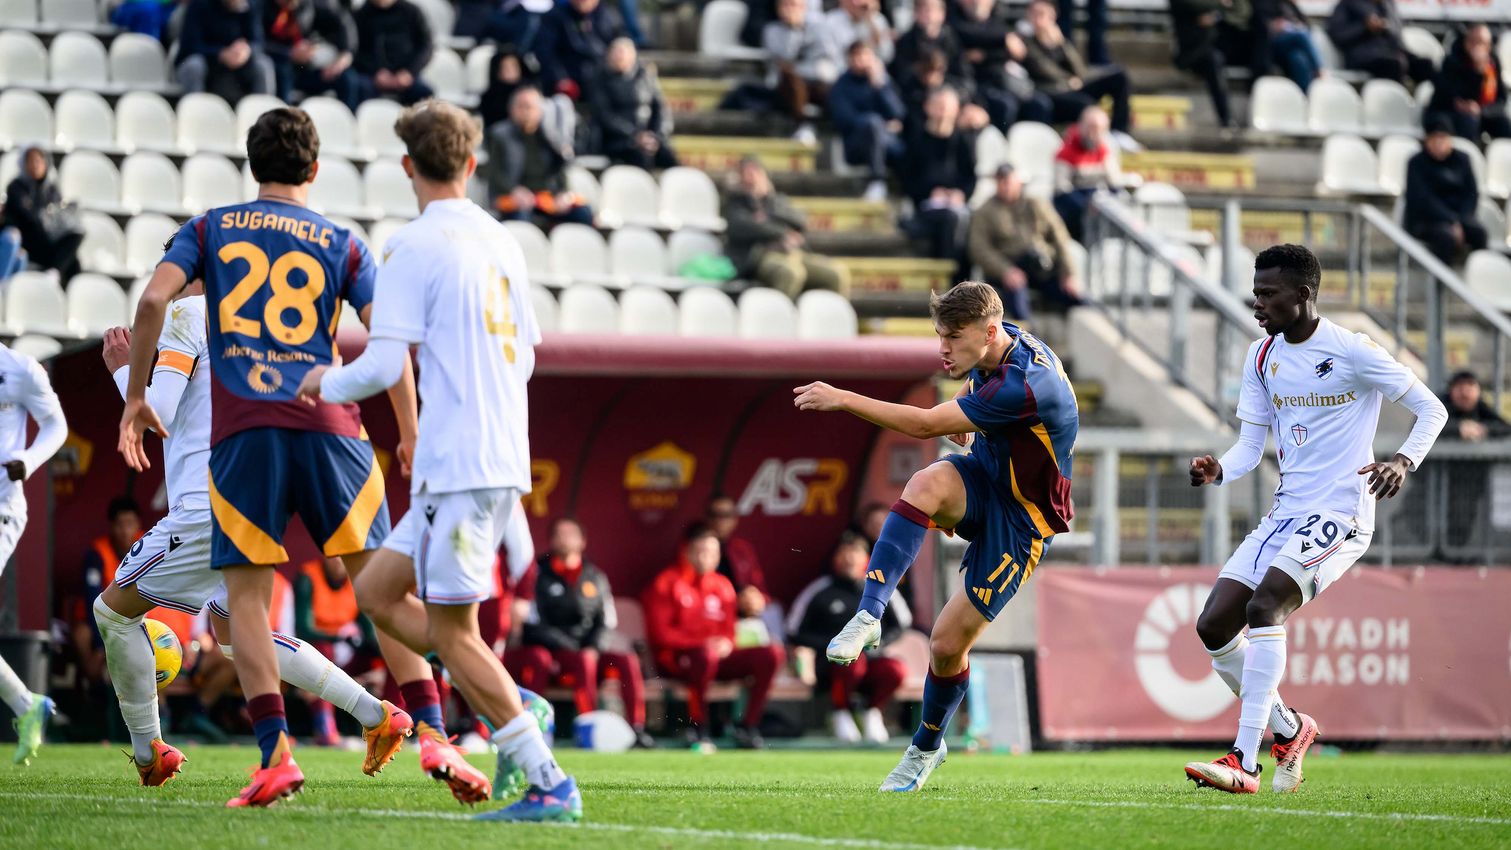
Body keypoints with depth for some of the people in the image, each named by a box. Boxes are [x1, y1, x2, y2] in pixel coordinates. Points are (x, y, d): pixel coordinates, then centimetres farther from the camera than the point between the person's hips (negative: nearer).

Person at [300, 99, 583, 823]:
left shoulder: (415, 247, -10)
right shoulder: (500, 241, 13)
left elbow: (385, 365, -14)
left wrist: (328, 383, 7)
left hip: (455, 465, -8)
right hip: (505, 459, 8)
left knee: (451, 630, -4)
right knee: (377, 592, 16)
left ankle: (548, 783, -9)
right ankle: (513, 710, 7)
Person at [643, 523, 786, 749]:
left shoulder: (722, 586, 16)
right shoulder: (666, 584, -3)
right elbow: (660, 634, -10)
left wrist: (726, 643, -7)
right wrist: (702, 644, -19)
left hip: (717, 656, 6)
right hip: (674, 659, -6)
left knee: (773, 654, -11)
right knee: (706, 655, -42)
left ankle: (747, 726, -9)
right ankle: (697, 727, -25)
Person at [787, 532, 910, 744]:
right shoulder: (819, 591, -1)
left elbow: (901, 624, 19)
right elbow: (794, 633, 0)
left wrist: (879, 642, -1)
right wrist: (832, 644, -12)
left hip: (871, 659, 2)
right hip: (830, 666, -2)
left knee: (897, 670, -31)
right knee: (853, 660, -38)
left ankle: (872, 714, 1)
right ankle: (840, 713, -7)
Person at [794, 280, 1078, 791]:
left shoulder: (1025, 384, -33)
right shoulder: (991, 351, -5)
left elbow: (924, 425, -31)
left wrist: (843, 399, -28)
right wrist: (959, 417, 3)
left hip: (1020, 521, -7)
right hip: (981, 477, 7)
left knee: (949, 643, -6)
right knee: (926, 485, -32)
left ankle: (927, 747, 24)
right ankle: (868, 616, -36)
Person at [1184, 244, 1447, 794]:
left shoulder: (1351, 352, -10)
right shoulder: (1262, 357, 10)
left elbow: (1432, 409, -4)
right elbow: (1251, 445, 11)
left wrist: (1404, 461, -22)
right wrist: (1218, 471, -11)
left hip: (1340, 515, -8)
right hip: (1286, 514, 8)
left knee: (1263, 607, -27)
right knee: (1213, 626, -2)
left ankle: (1245, 762, -29)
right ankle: (1289, 730, 20)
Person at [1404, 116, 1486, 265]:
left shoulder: (1461, 160, 7)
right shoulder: (1417, 163, -5)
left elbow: (1472, 193, 4)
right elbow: (1423, 199, -14)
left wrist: (1459, 221, -14)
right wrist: (1451, 222, -23)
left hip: (1458, 215, 4)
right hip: (1425, 219, -4)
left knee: (1479, 233, -27)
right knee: (1447, 236, -35)